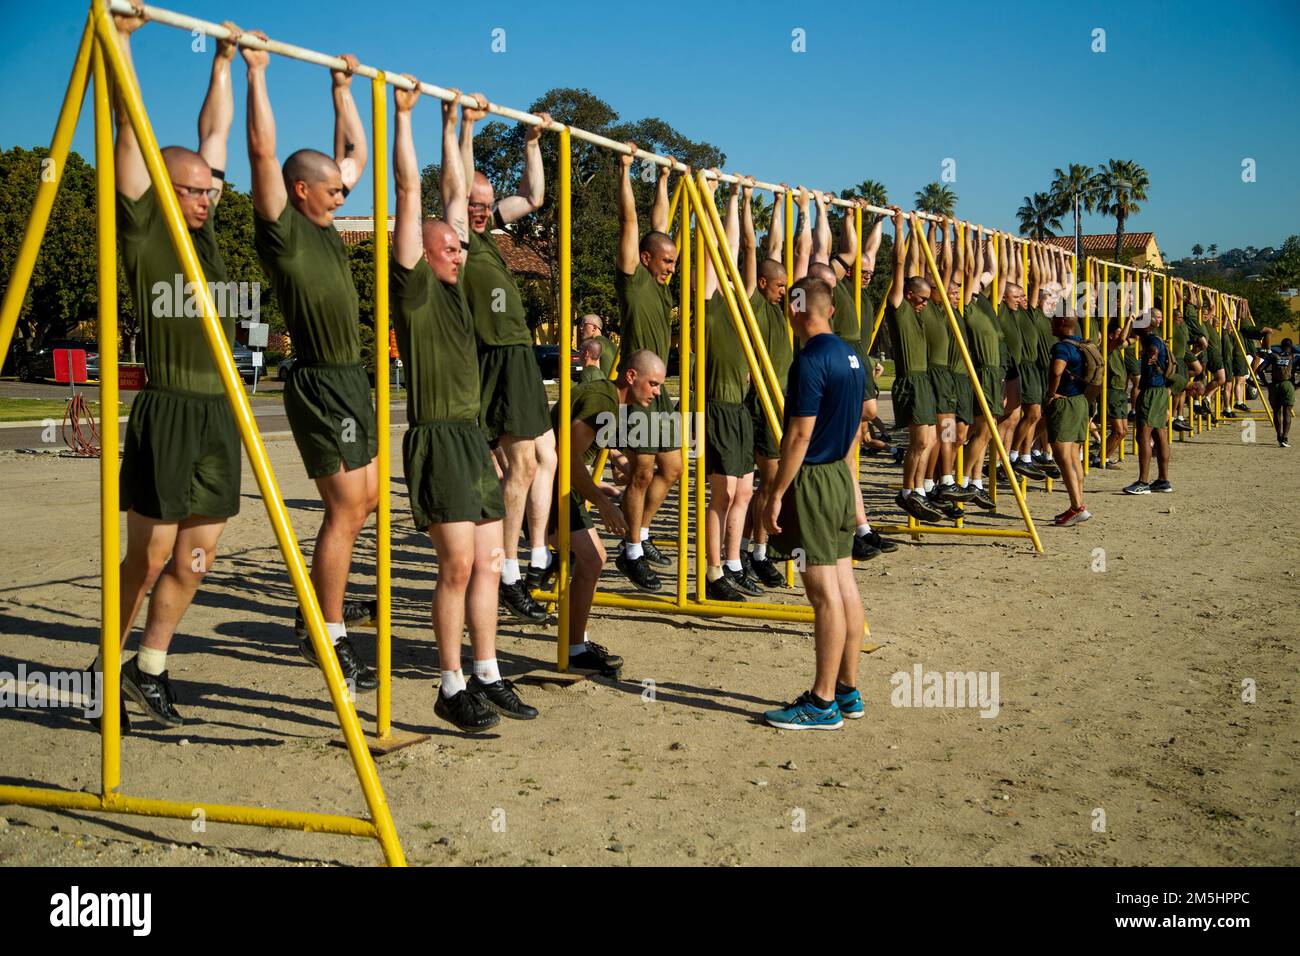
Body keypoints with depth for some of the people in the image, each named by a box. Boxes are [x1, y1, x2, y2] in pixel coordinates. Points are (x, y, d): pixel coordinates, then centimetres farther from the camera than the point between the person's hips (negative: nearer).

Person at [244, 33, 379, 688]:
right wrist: (255, 73, -18)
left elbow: (357, 152, 23)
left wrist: (343, 87, 23)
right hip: (319, 382, -9)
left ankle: (328, 602, 31)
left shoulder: (323, 222, 13)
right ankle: (326, 635, -3)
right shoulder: (282, 227, -9)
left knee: (366, 497, 17)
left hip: (352, 379, 9)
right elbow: (262, 151, -20)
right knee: (345, 506, -10)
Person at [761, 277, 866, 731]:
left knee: (825, 594, -5)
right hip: (841, 474, 9)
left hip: (812, 480, -9)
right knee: (844, 585, 12)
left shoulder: (811, 360, -17)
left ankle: (824, 703, 1)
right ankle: (847, 690, 20)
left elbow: (800, 435, -20)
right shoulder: (850, 356, 10)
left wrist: (776, 494, -15)